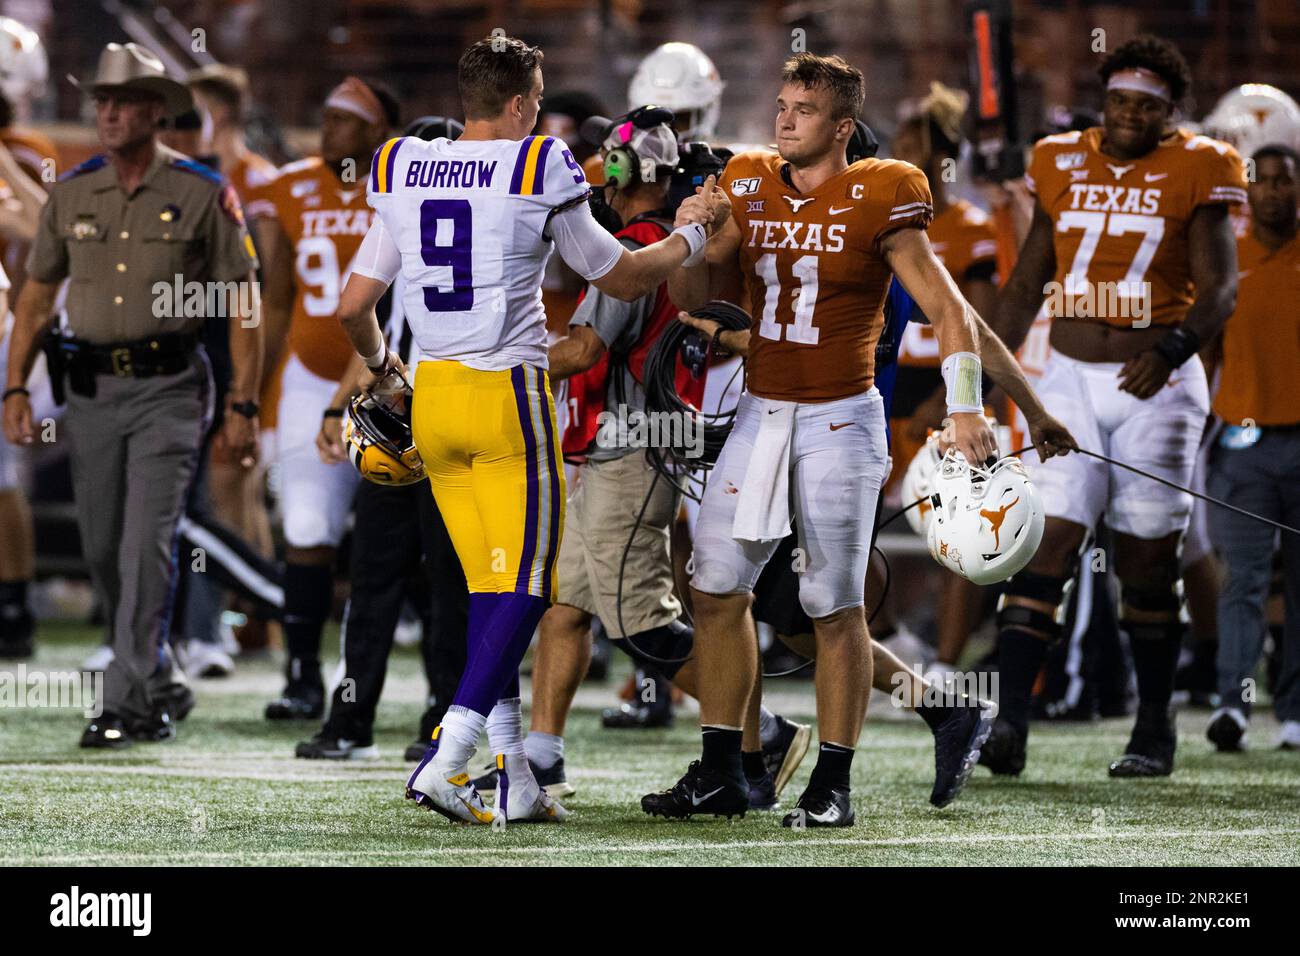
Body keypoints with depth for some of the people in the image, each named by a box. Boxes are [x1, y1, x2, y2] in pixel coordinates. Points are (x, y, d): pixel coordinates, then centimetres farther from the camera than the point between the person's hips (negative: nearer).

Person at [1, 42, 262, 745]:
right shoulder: (71, 195, 7)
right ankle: (161, 684, 27)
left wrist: (242, 406, -8)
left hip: (168, 387, -5)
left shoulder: (202, 194, -4)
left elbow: (244, 305, -2)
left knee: (147, 543, -14)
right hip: (92, 389, 5)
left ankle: (126, 700, -13)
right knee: (103, 549, 9)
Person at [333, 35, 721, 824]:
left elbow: (354, 308, 9)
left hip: (434, 398, 6)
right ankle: (446, 761, -15)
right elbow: (624, 279, 4)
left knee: (488, 586, 12)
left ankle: (515, 780, 11)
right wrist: (688, 234, 22)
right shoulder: (539, 174, -8)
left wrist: (378, 361, 31)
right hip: (507, 398, -6)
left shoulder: (402, 172, 6)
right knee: (524, 588, -3)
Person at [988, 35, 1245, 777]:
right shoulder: (1063, 167, 7)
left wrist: (1173, 349, -27)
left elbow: (1219, 289, -10)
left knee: (1149, 564, 4)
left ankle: (1155, 728, 15)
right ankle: (1010, 722, -16)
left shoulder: (1195, 175, -3)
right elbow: (1027, 284, 16)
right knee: (1044, 549, -9)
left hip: (1156, 386, -2)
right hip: (1070, 381, 2)